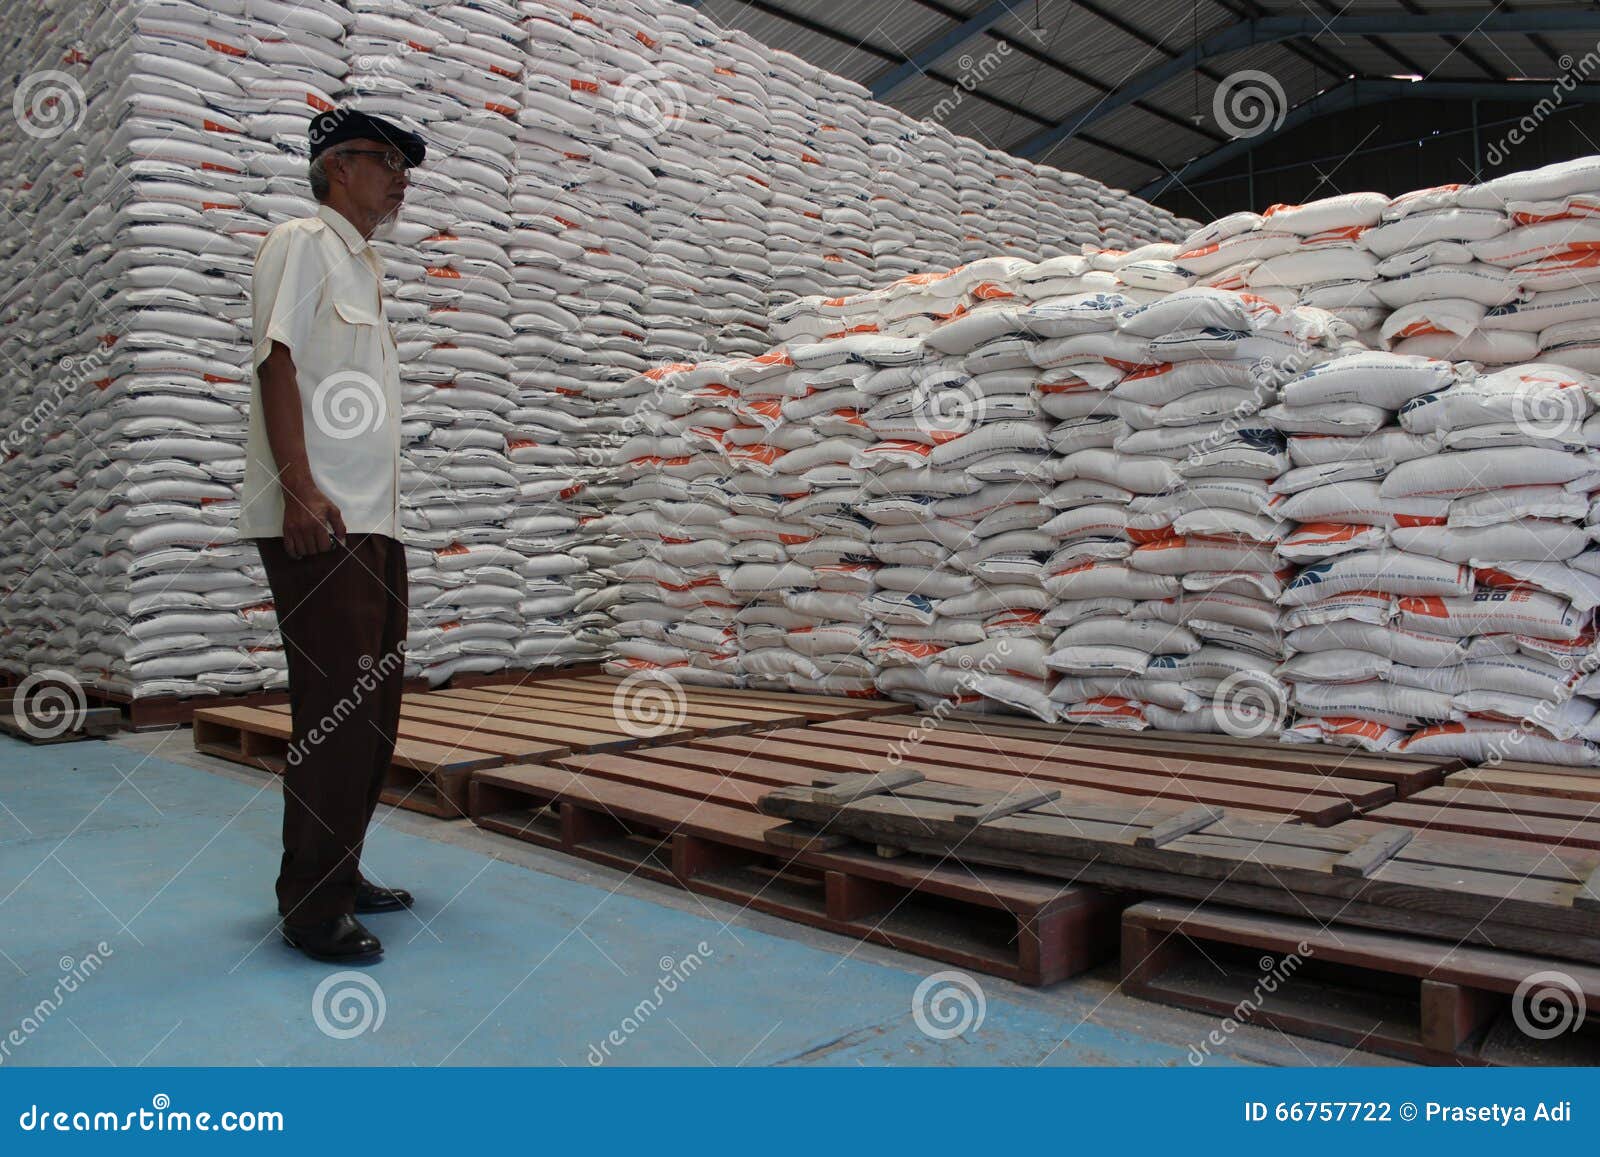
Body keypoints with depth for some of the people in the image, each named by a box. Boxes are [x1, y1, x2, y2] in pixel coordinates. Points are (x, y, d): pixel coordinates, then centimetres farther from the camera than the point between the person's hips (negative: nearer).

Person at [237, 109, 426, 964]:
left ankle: (340, 874, 22)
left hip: (374, 520, 9)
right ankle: (311, 908, 1)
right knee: (334, 713, -9)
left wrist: (375, 509, 18)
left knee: (374, 709, 11)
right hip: (318, 520, -9)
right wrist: (300, 488, -23)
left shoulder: (364, 264, 24)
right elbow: (277, 363, -12)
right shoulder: (302, 243, -1)